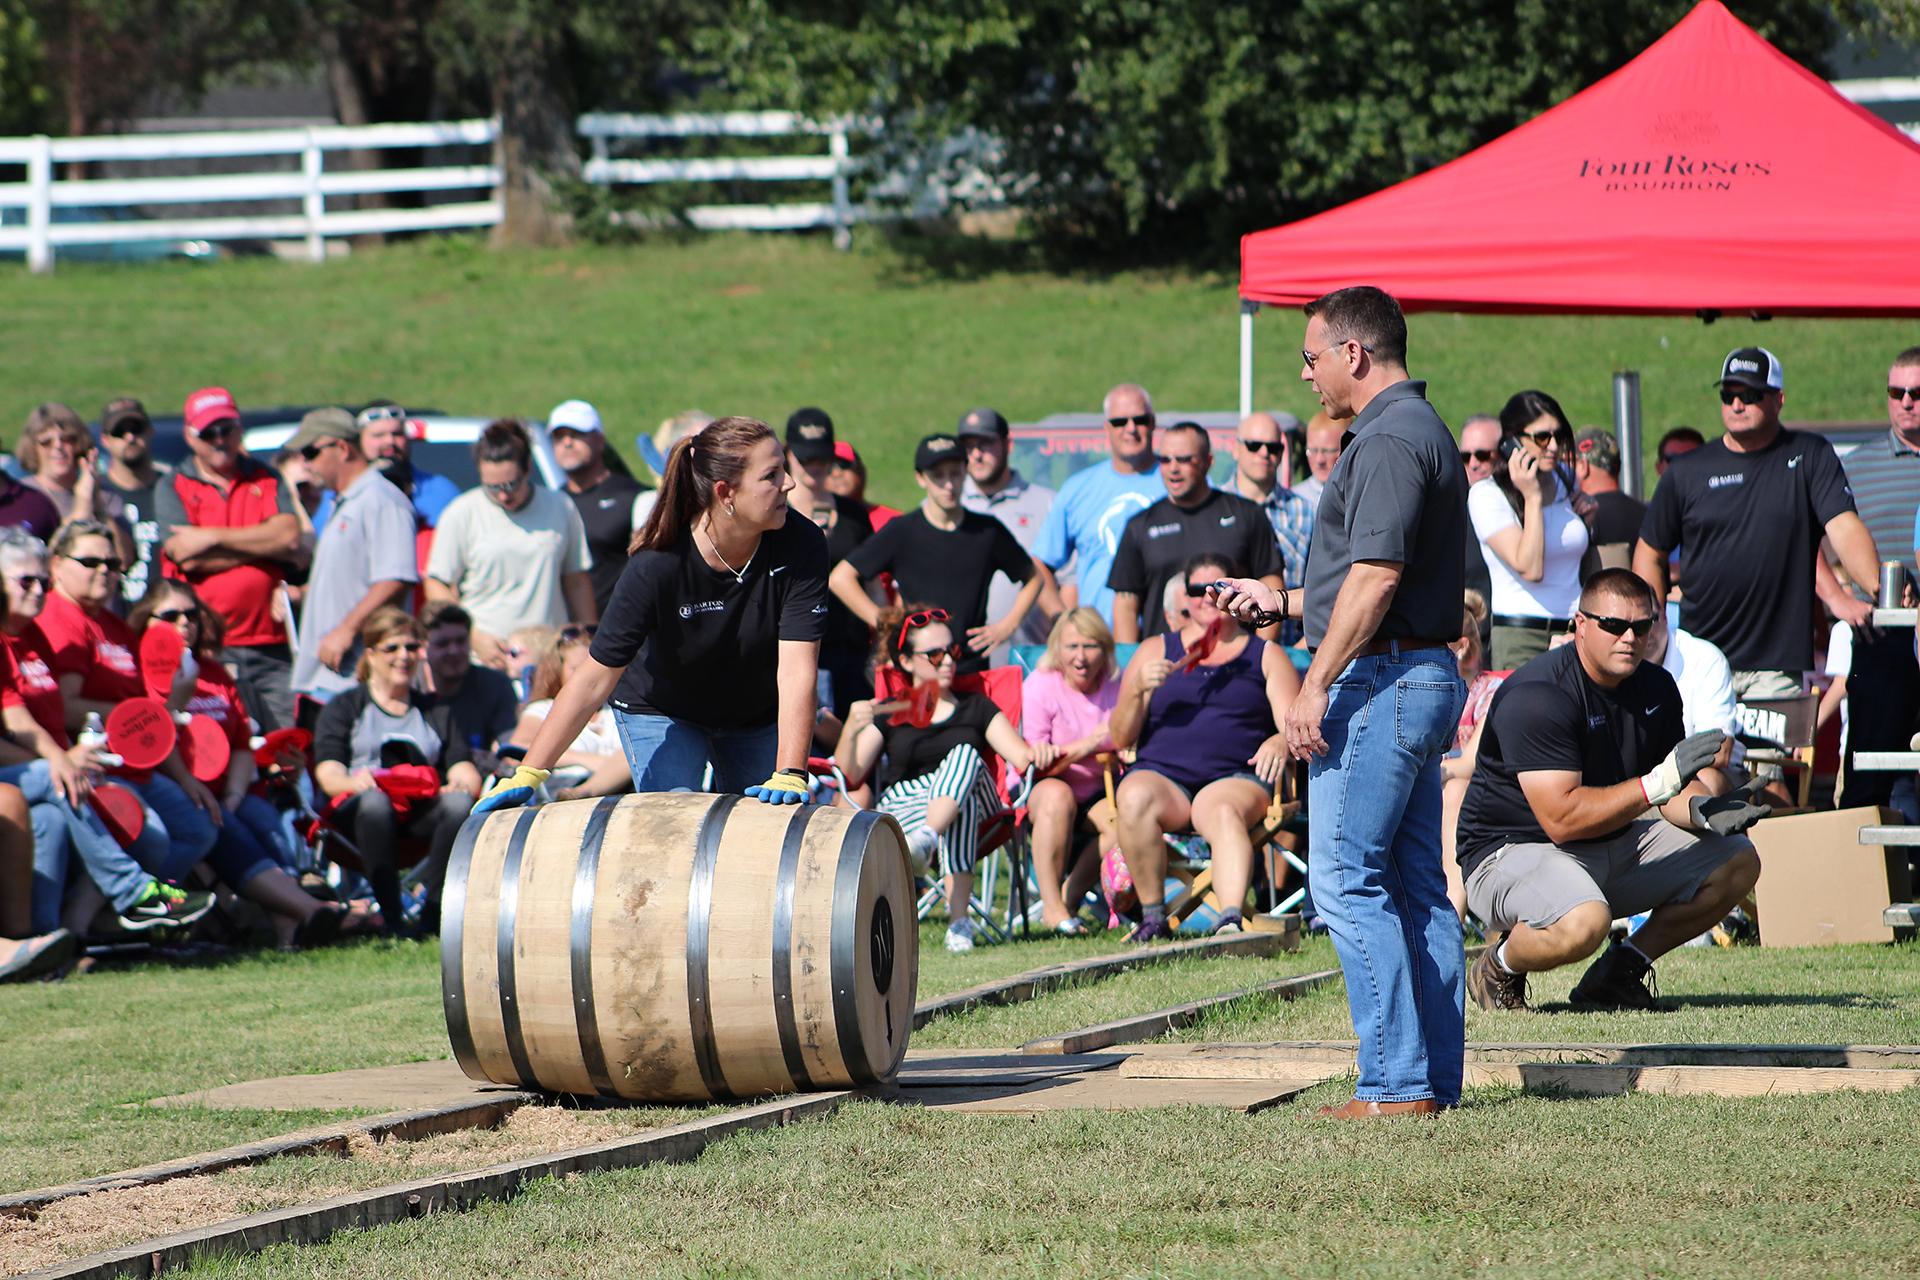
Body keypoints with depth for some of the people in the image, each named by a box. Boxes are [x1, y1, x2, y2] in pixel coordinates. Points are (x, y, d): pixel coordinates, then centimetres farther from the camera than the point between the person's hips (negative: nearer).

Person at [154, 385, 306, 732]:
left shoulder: (265, 479, 15)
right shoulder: (173, 489, 8)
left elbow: (290, 534, -4)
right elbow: (188, 557, -8)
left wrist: (212, 538, -7)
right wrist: (266, 545, -2)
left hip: (271, 644, 2)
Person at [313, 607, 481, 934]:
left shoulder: (436, 711, 29)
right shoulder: (344, 708, 19)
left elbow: (463, 769, 14)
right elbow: (328, 774, 3)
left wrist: (463, 784, -12)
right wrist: (353, 782, -22)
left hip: (422, 811, 2)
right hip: (357, 810, -2)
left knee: (459, 804, -33)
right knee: (375, 801, -39)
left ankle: (432, 917, -33)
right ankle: (391, 917, -41)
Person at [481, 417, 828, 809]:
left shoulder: (801, 544, -27)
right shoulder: (657, 566, -32)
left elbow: (797, 670, -33)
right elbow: (594, 677, -27)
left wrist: (790, 776, -44)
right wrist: (527, 775, -31)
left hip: (758, 714, 2)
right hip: (660, 712, -2)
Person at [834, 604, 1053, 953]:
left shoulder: (975, 708, 23)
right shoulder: (889, 715, 18)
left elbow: (1021, 756, 8)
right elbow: (850, 774, 4)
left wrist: (1038, 754, -18)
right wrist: (851, 730, -17)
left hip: (974, 803, 0)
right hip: (904, 806, 0)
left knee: (964, 755, -33)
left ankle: (924, 841, -62)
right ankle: (959, 919, -55)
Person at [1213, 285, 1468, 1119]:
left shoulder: (1388, 440, -15)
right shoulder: (1421, 430, 19)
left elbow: (1376, 577, -22)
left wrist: (1316, 684, -21)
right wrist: (1282, 601, 29)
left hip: (1380, 678, -11)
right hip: (1426, 677, 11)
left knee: (1345, 878, -9)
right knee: (1415, 884, 10)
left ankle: (1397, 1083, -12)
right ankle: (1437, 1078, 11)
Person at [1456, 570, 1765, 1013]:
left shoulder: (1655, 687, 3)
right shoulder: (1538, 696, -23)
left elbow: (1675, 793, 10)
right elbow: (1561, 819, -30)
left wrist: (1702, 810, -15)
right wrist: (1658, 784, -34)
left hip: (1613, 846, 8)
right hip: (1513, 849, -8)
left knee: (1737, 863, -1)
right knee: (1583, 922, -39)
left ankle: (1617, 972, 7)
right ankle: (1499, 967, -4)